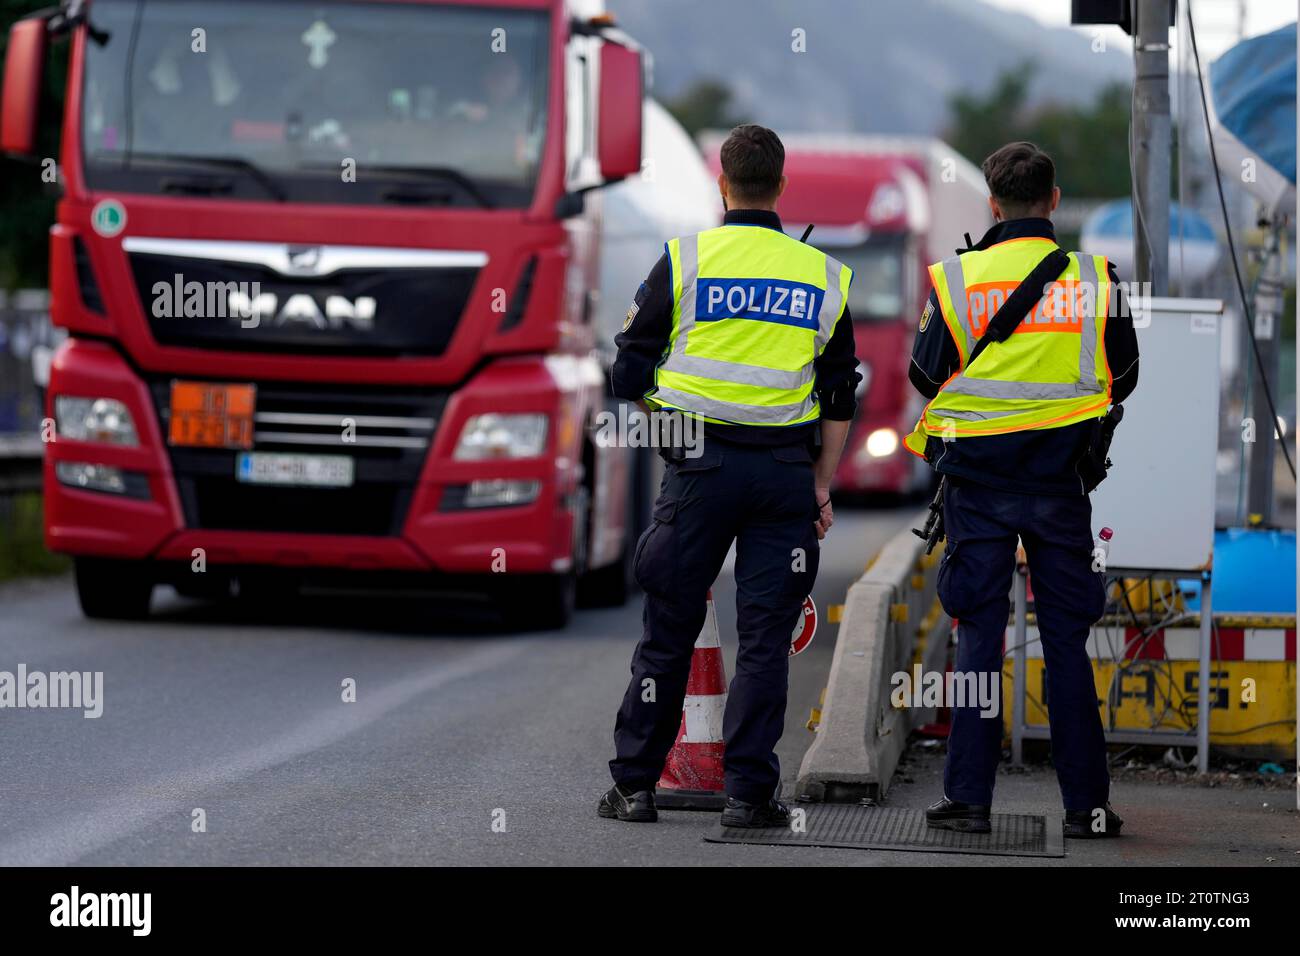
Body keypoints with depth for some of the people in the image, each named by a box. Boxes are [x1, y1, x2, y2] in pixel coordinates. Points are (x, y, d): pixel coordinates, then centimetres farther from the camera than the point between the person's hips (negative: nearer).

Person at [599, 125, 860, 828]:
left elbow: (629, 375, 0)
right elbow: (840, 396, 8)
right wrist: (821, 484, 13)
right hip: (786, 470, 1)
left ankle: (634, 785, 10)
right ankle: (748, 792, 1)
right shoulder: (824, 276, 6)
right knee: (765, 637, 4)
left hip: (700, 469, -1)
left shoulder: (683, 261, -2)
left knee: (668, 630, 6)